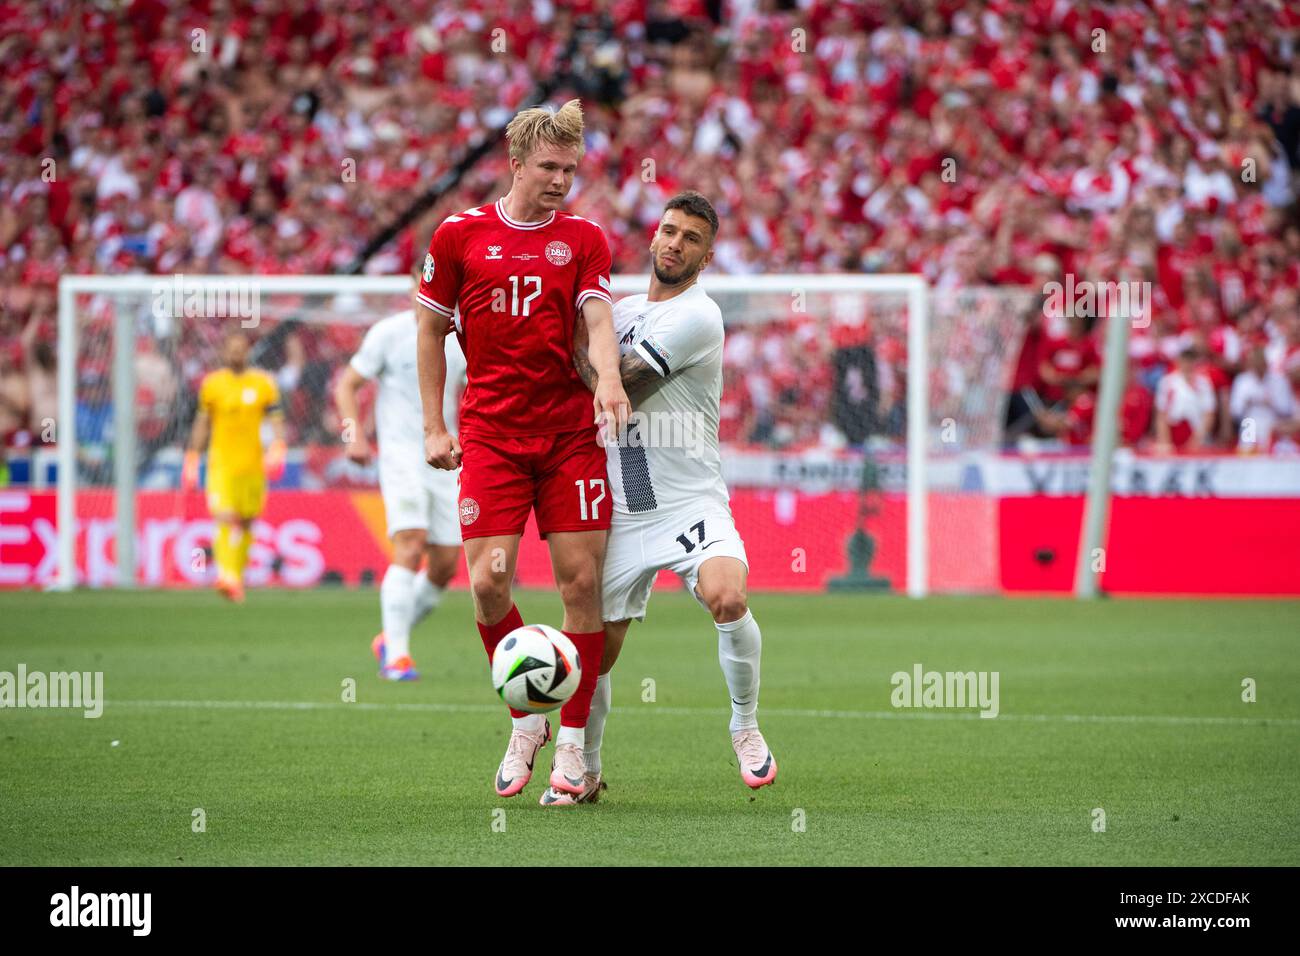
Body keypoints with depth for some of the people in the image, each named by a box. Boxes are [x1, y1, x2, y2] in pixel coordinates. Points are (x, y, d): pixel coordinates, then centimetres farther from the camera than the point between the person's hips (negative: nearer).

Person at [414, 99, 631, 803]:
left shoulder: (583, 238, 7)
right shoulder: (460, 234, 4)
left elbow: (598, 318, -5)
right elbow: (430, 329, 11)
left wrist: (609, 377, -26)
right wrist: (434, 426, 5)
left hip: (571, 432, 1)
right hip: (489, 434, -1)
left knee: (581, 581, -4)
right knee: (488, 581, -11)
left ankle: (571, 740, 8)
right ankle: (525, 722, 11)